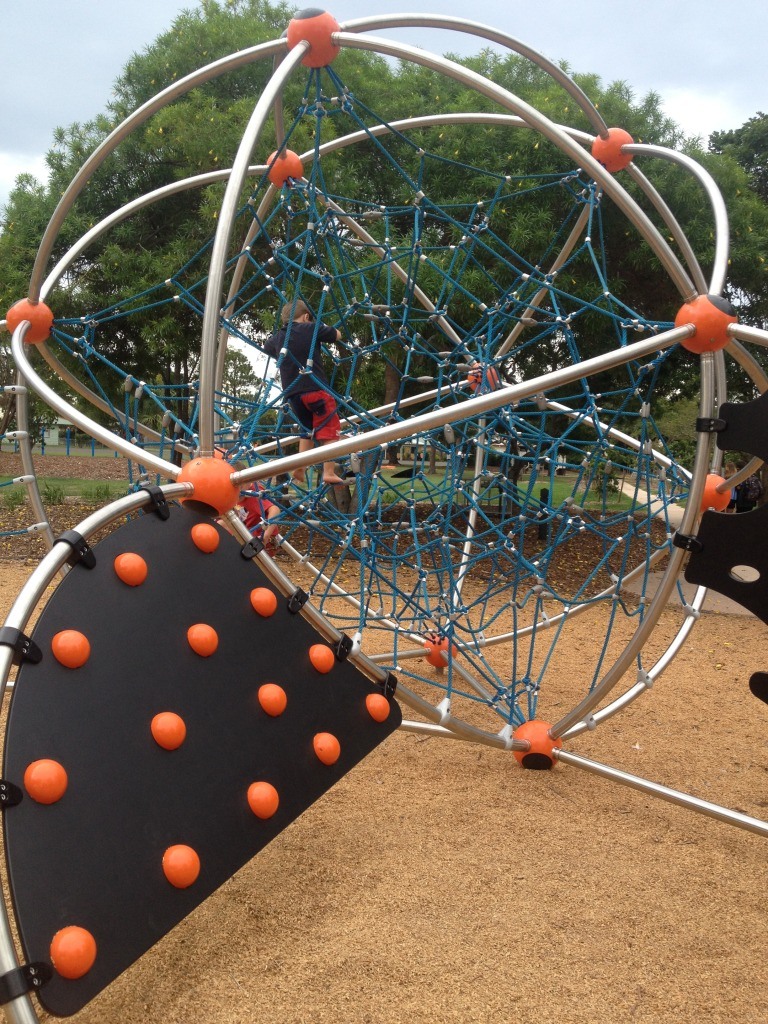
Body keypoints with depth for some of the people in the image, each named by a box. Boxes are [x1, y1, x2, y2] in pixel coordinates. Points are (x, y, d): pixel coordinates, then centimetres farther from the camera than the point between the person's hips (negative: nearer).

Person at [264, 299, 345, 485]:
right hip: (316, 388, -5)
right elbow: (338, 335, 16)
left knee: (308, 430, 22)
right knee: (330, 431, 1)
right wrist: (323, 328, 33)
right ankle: (329, 472, -7)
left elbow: (267, 348, 36)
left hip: (293, 393, 6)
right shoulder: (312, 329, 1)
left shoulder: (278, 337, 14)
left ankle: (299, 470, 14)